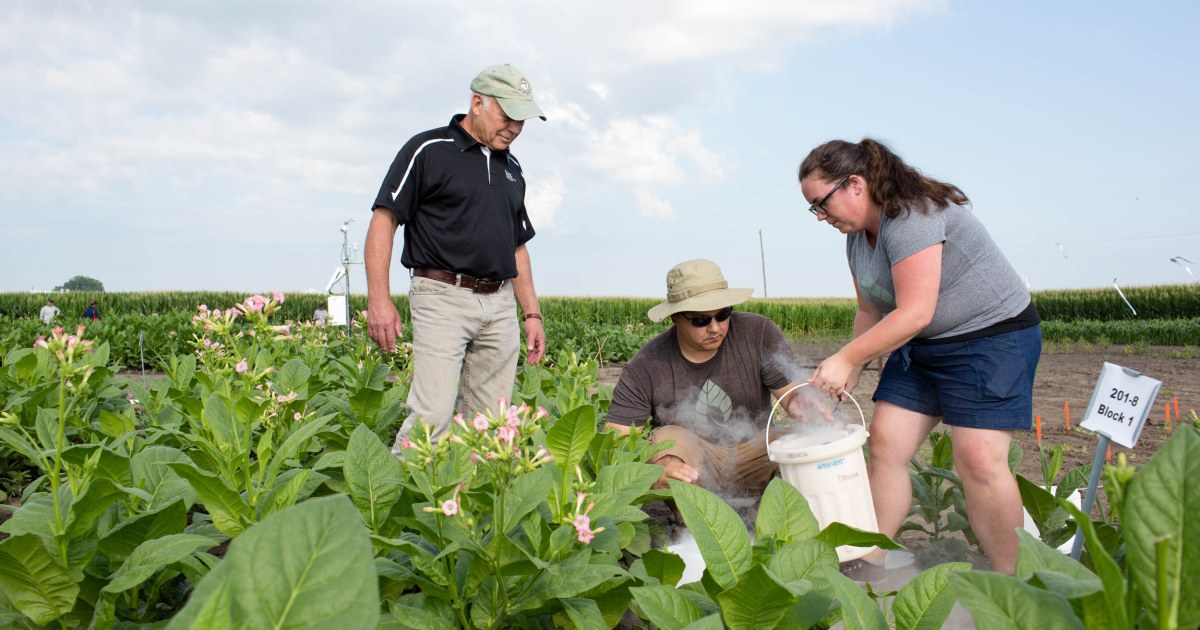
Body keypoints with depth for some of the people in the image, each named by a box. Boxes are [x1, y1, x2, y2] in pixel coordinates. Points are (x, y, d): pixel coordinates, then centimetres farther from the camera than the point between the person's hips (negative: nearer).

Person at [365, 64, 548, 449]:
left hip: (501, 305, 6)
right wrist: (379, 299, -15)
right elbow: (384, 219, -5)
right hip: (443, 298, -6)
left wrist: (532, 313, 17)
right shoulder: (428, 150, 0)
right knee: (432, 417, -14)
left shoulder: (511, 168, 19)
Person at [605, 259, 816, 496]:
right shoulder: (646, 367, -16)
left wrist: (799, 403, -36)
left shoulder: (760, 334, -11)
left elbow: (793, 392, -10)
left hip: (754, 452, 1)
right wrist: (655, 469, -40)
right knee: (667, 439, -31)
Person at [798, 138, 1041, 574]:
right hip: (920, 346, 9)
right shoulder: (857, 234, 5)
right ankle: (871, 563, 7)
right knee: (884, 443, 0)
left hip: (993, 335, -9)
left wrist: (846, 359, -24)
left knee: (979, 460, -16)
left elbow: (914, 313, -29)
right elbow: (871, 311, 13)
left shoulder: (911, 216, -24)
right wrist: (853, 369, 1)